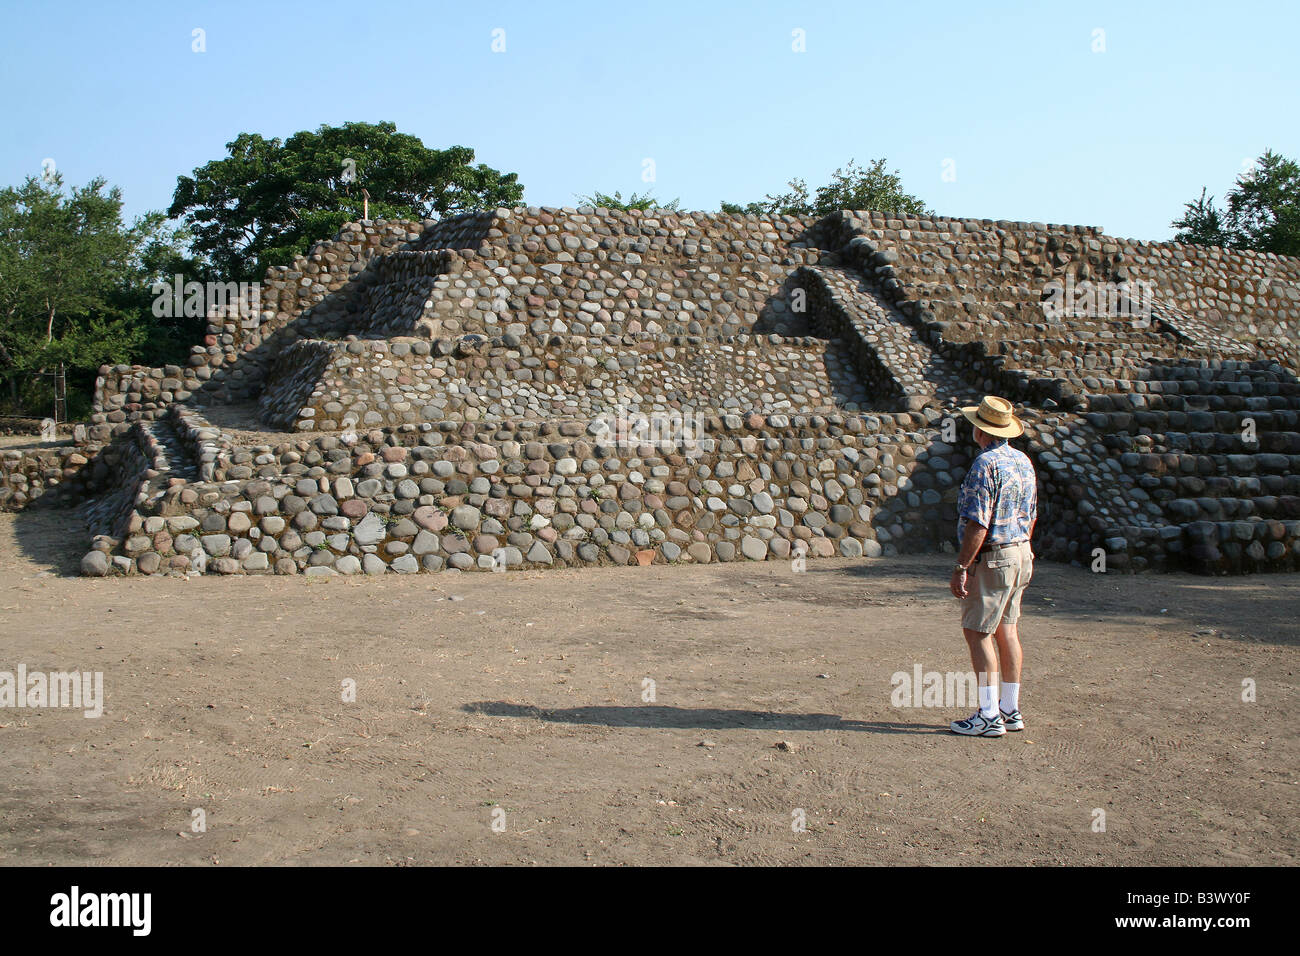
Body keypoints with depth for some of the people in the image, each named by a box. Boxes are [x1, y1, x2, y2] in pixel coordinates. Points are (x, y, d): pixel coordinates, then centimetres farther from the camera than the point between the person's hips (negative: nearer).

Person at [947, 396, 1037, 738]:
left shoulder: (985, 464, -18)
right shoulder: (1023, 461, 10)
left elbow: (978, 523, -22)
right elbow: (1031, 516, 17)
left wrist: (960, 568, -19)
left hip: (991, 558, -9)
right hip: (1021, 553, 9)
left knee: (977, 632, -4)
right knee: (1007, 630, 12)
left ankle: (989, 716, -5)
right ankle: (1011, 710, 16)